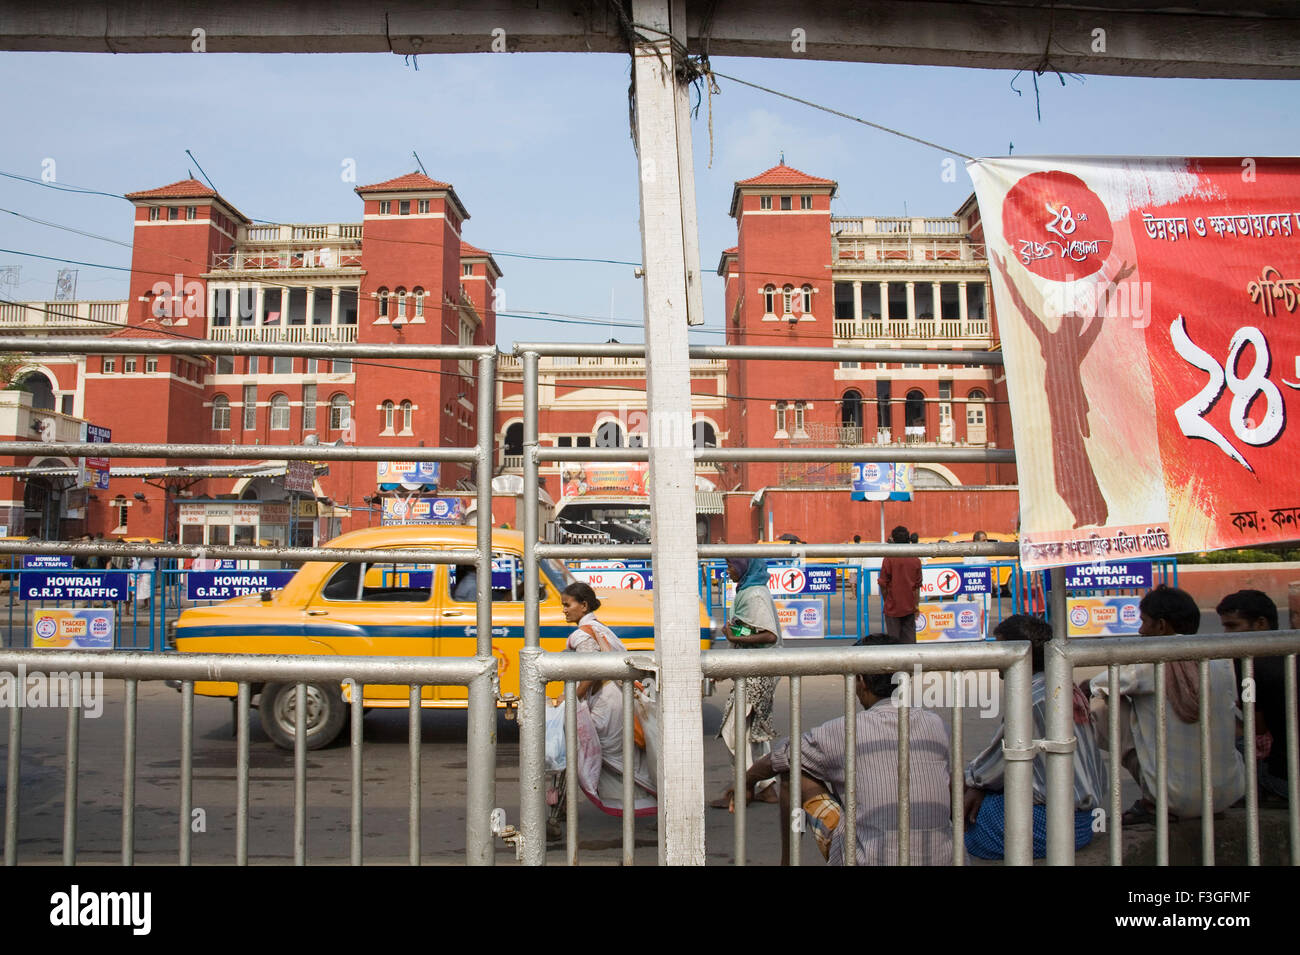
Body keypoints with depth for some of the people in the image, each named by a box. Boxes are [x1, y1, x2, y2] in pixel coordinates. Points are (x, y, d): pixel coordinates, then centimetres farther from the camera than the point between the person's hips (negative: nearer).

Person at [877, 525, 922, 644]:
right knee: (909, 639, 8)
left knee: (893, 640, 4)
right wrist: (917, 605, 10)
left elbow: (883, 584, -7)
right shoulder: (916, 560, -1)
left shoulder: (888, 559, -11)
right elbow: (918, 585, 3)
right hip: (909, 607, 3)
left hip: (892, 607, -3)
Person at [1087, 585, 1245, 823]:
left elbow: (1096, 685, 0)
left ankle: (1153, 803, 4)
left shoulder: (1149, 666, -14)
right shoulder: (1222, 661, -2)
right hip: (1231, 793, 5)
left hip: (1178, 800, -5)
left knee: (1101, 705, 2)